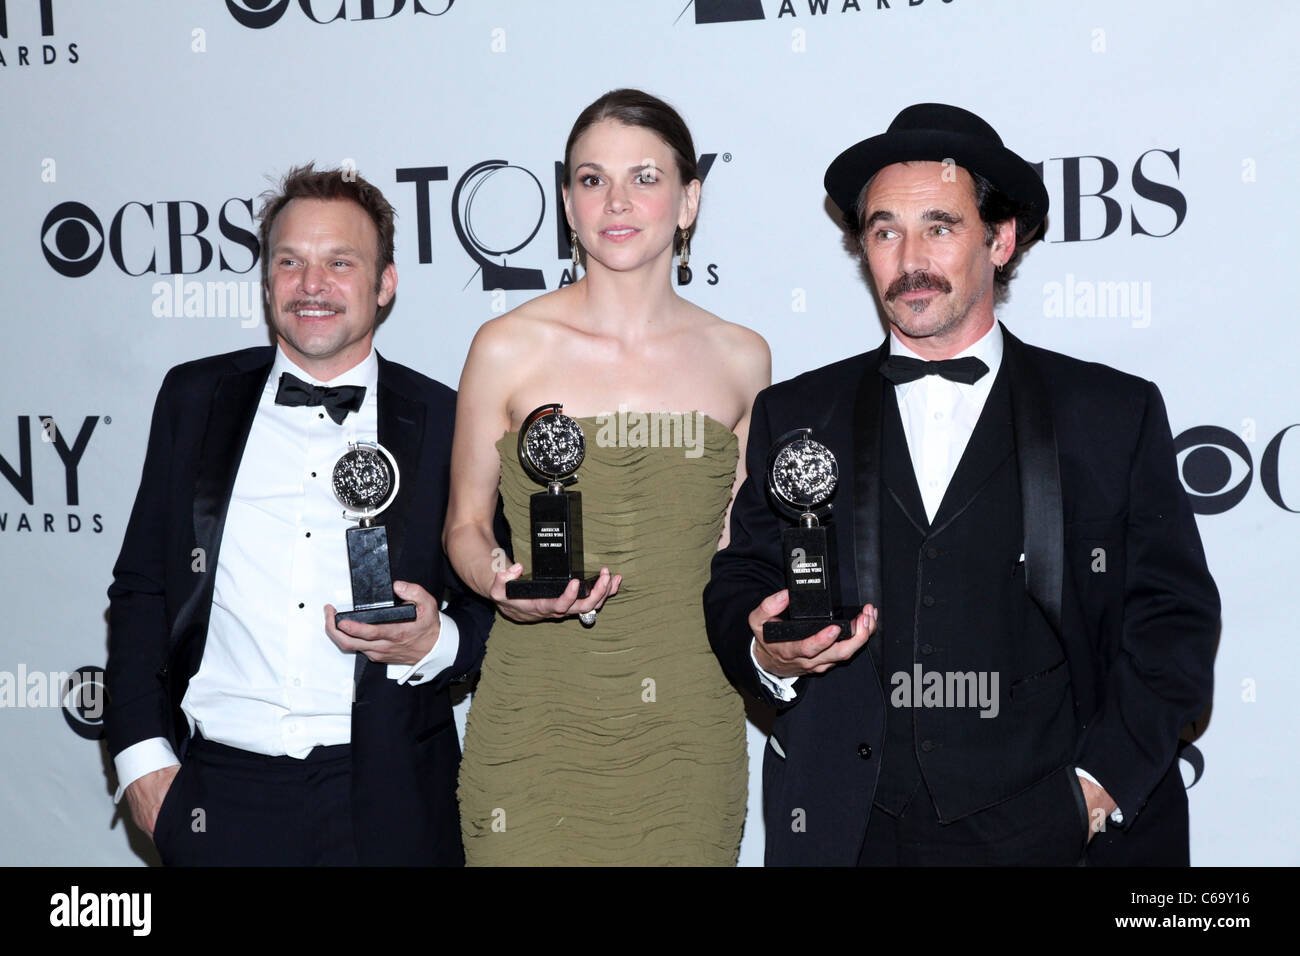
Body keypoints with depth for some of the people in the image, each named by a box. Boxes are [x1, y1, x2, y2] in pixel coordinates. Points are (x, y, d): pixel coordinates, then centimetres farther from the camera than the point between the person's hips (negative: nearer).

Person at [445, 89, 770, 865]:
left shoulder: (741, 359, 4)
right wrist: (505, 587, -15)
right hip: (540, 709, -2)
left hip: (687, 713, 2)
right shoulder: (509, 348, -3)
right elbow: (466, 524, 4)